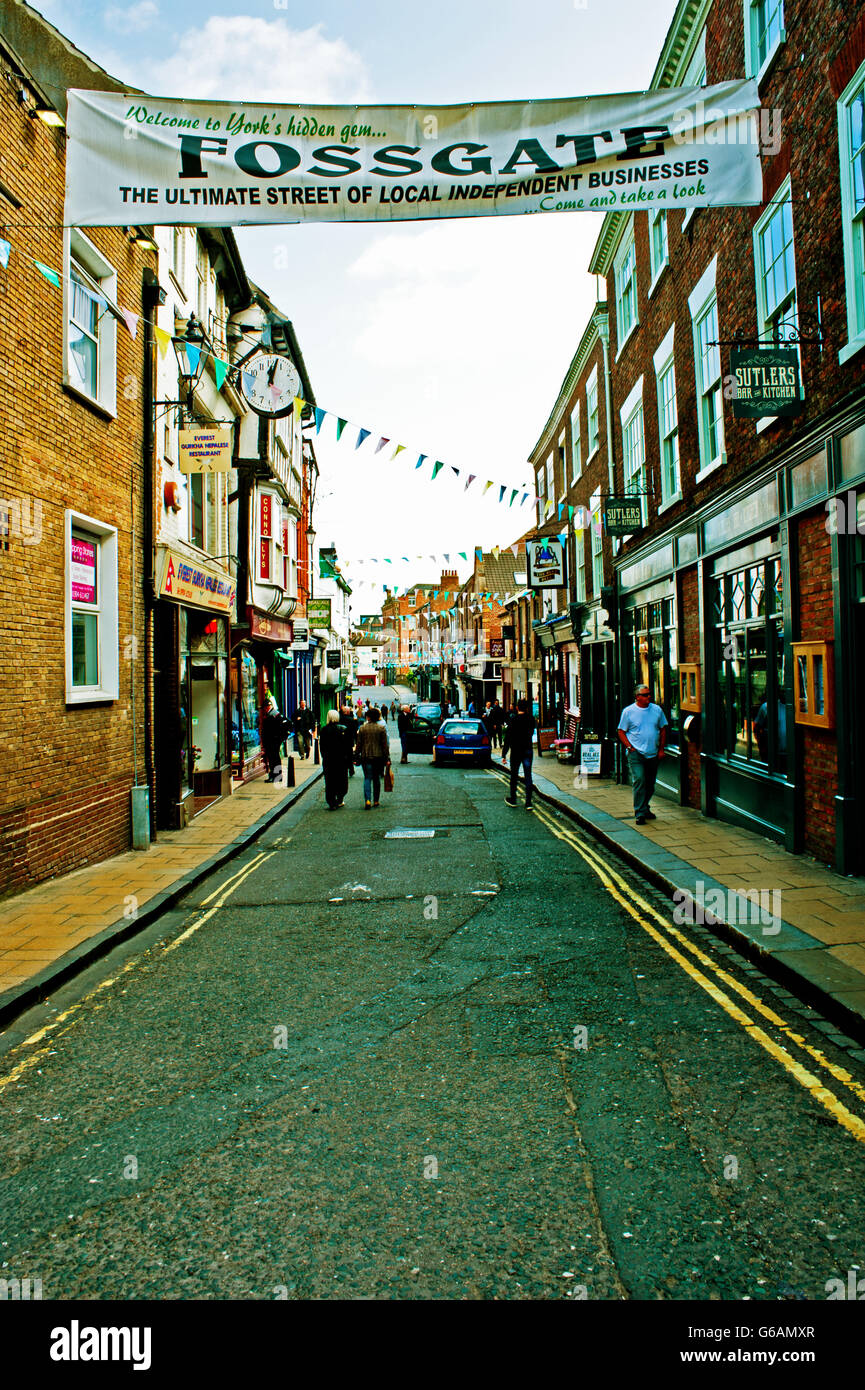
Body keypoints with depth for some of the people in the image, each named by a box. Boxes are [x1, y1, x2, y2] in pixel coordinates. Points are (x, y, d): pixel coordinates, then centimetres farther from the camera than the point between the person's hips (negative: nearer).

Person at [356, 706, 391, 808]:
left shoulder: (362, 728, 0)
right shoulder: (381, 728, -3)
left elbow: (359, 744, 3)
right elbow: (385, 744, -3)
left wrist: (358, 756, 11)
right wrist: (387, 758, 1)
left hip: (366, 757, 0)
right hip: (378, 757, 0)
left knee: (367, 778, 2)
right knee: (377, 779, 12)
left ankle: (367, 800, -15)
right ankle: (376, 800, 17)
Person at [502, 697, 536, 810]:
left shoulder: (513, 720, -12)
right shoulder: (531, 719, -2)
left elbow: (508, 738, -12)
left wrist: (504, 754, -10)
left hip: (516, 751, -2)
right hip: (528, 751, 2)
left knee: (514, 776, 12)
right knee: (528, 776, 4)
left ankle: (513, 799, 23)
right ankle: (528, 803, 0)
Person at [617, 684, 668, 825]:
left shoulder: (657, 710, 7)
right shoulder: (628, 711, -3)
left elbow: (663, 730, 14)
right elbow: (621, 732, 2)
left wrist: (661, 749, 5)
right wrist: (630, 747, -10)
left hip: (653, 754, 4)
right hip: (636, 753, -4)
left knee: (650, 784, 11)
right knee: (639, 780, -17)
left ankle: (644, 808, 30)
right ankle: (640, 813, -13)